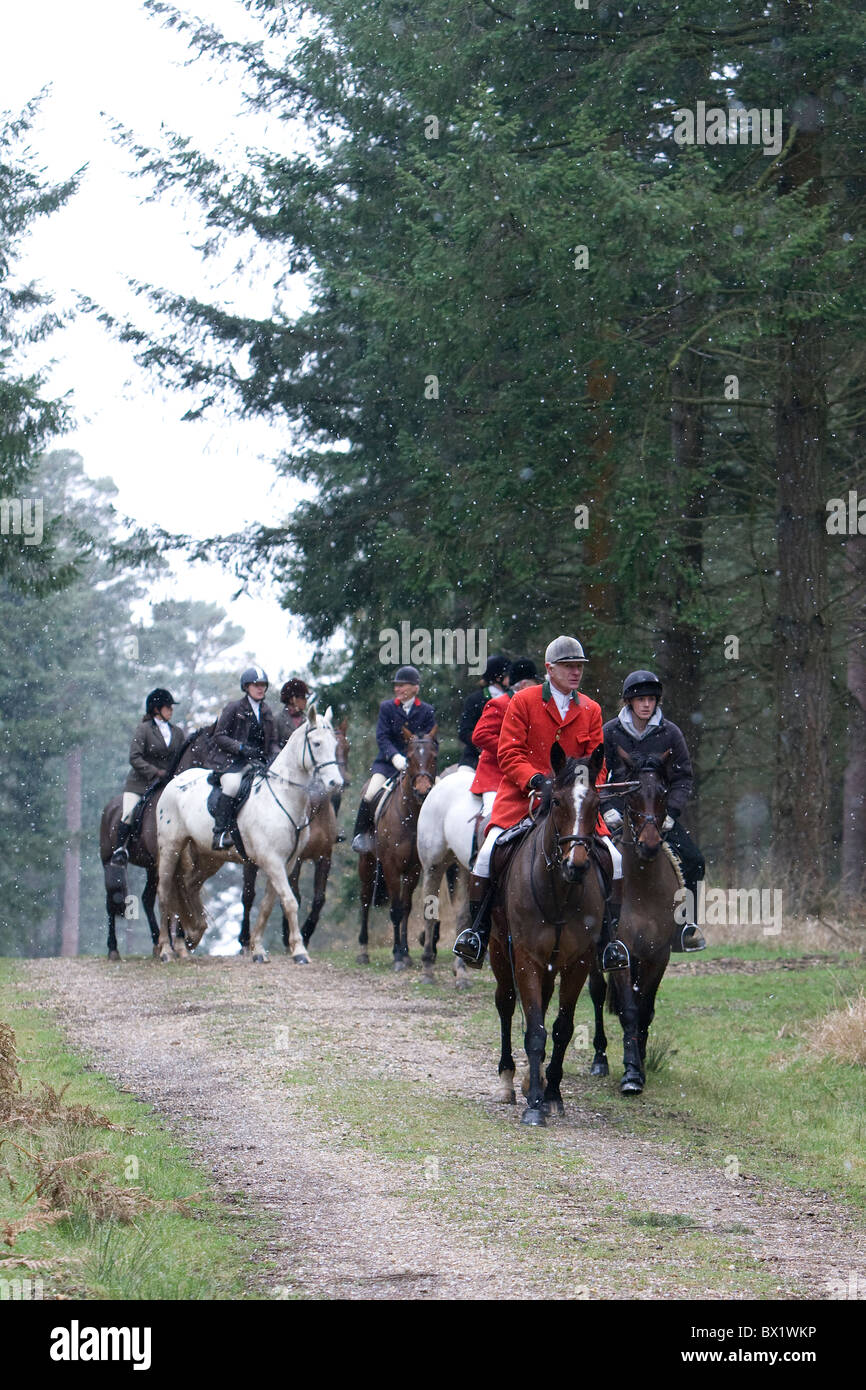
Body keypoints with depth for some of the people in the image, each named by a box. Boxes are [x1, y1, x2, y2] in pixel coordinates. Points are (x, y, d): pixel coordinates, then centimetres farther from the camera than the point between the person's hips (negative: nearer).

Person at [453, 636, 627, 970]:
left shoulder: (591, 711, 11)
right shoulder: (523, 702, 1)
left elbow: (596, 764, 12)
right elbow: (509, 755, -3)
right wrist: (536, 779, -20)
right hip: (521, 794, -3)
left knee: (613, 859, -10)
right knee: (490, 851, -25)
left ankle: (607, 941, 3)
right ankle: (477, 933, -12)